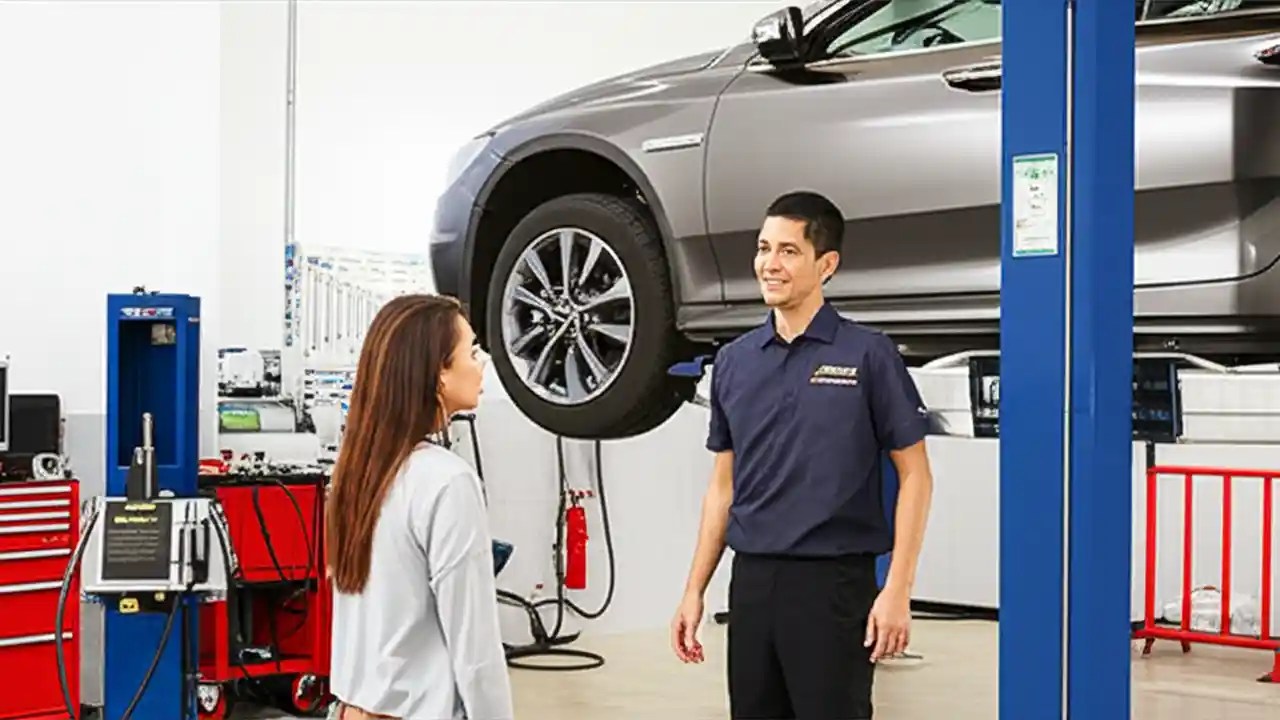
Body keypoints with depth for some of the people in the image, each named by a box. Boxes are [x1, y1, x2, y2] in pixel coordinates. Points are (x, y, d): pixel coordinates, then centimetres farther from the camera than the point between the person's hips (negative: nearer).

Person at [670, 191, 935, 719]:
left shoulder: (868, 355, -5)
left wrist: (897, 589, -12)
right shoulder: (733, 361, 8)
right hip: (751, 579, 5)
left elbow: (914, 476, -5)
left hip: (833, 581, -5)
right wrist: (695, 588, 9)